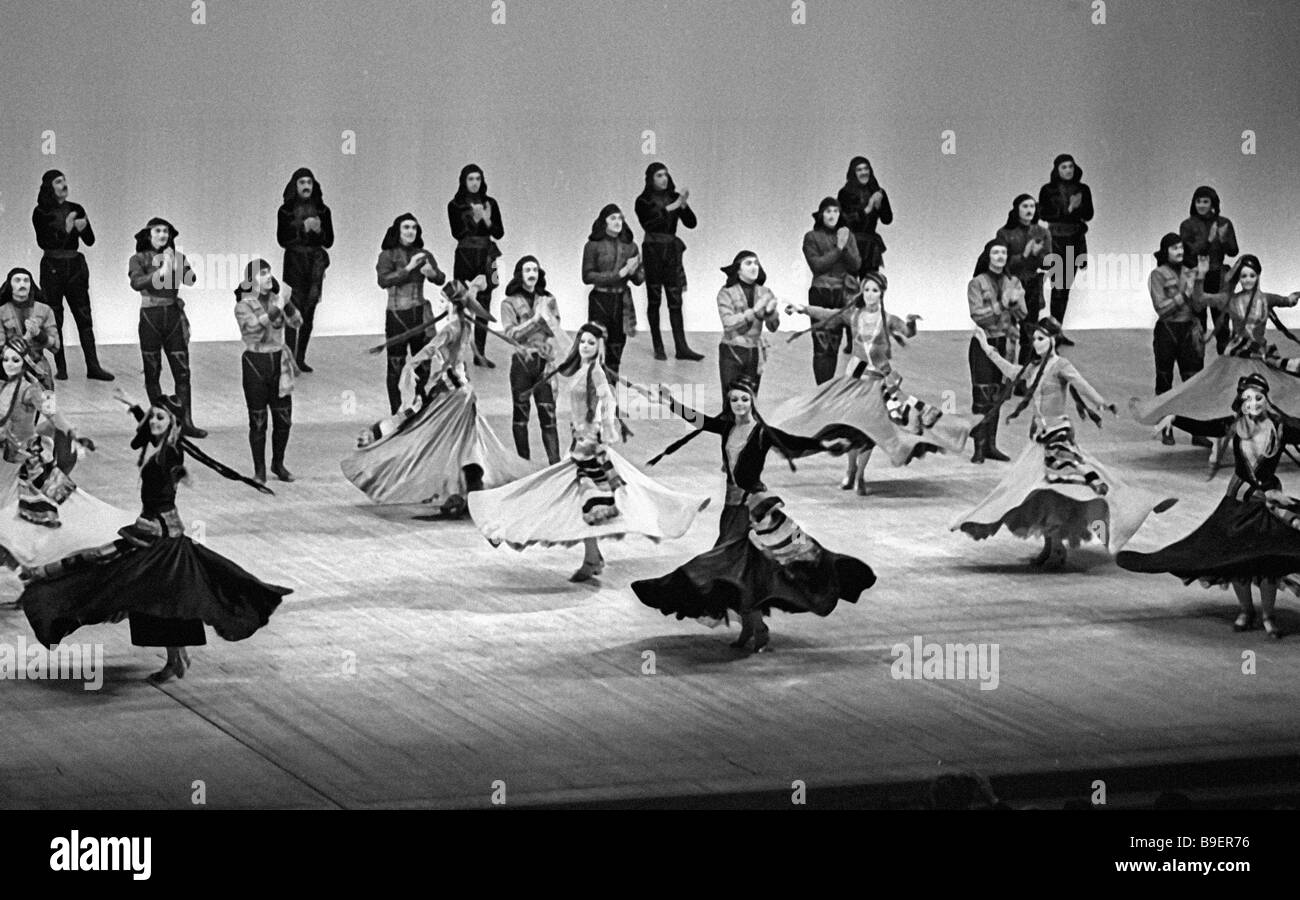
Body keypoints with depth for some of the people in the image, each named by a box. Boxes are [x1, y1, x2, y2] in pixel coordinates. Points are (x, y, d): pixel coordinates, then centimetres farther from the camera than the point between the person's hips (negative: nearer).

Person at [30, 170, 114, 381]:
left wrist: (83, 228, -17)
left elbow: (90, 241, 3)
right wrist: (65, 230, -21)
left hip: (75, 267, 3)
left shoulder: (76, 210, 7)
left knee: (84, 316, -1)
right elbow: (43, 242, -13)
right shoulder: (41, 213, -3)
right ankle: (60, 367, 3)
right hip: (52, 267, -3)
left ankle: (93, 366, -2)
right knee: (54, 318, -1)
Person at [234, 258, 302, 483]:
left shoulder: (276, 299, 4)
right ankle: (259, 470, 13)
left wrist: (288, 303, -22)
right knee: (258, 421, 2)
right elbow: (255, 328, -24)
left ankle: (278, 464, 26)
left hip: (279, 363, 4)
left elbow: (297, 323, -5)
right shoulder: (244, 306, -8)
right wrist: (276, 308, -30)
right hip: (255, 363, -4)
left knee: (284, 418, 8)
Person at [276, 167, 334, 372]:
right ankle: (289, 358, -14)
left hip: (316, 262, 3)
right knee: (294, 310, -12)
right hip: (294, 262, -3)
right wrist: (303, 228, -13)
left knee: (309, 313, 4)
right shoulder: (286, 211, 2)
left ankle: (300, 358, 11)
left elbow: (329, 241, 10)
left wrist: (319, 230, -10)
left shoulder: (322, 210, 9)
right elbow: (282, 239, -5)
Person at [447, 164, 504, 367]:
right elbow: (457, 233, -10)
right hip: (464, 257, -3)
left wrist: (487, 221, -12)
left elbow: (499, 233, 6)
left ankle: (480, 353, 9)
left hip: (486, 257, 3)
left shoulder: (490, 203, 7)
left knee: (484, 305, 4)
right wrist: (475, 219, -20)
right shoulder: (455, 205, -1)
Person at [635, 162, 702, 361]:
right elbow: (649, 222, -17)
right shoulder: (644, 201, -1)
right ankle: (658, 348, 4)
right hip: (653, 250, -3)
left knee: (675, 300, 0)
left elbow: (691, 223, 1)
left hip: (672, 250, 3)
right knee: (654, 299, 1)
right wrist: (671, 208, -22)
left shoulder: (674, 197, 8)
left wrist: (683, 205, -16)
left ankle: (681, 347, -2)